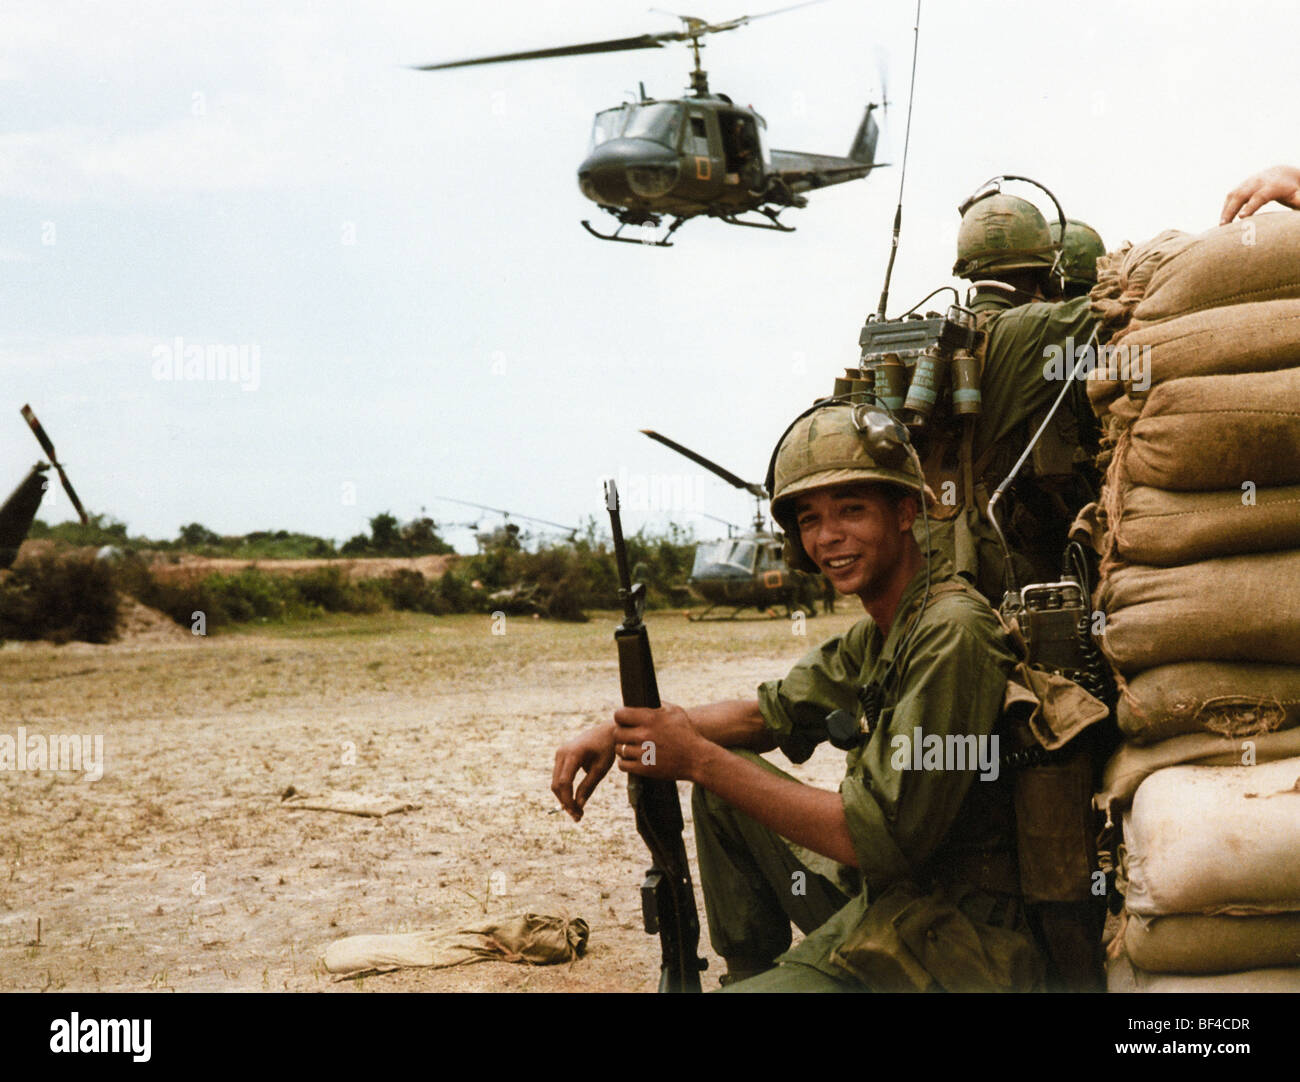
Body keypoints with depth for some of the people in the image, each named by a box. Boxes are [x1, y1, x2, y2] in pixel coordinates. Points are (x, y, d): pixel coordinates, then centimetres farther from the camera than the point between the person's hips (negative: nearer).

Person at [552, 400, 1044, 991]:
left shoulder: (951, 633, -21)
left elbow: (880, 837, -24)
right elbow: (773, 711, 18)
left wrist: (701, 760, -21)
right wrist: (621, 731, 2)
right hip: (873, 896, 9)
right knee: (723, 783, 14)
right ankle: (748, 971, 21)